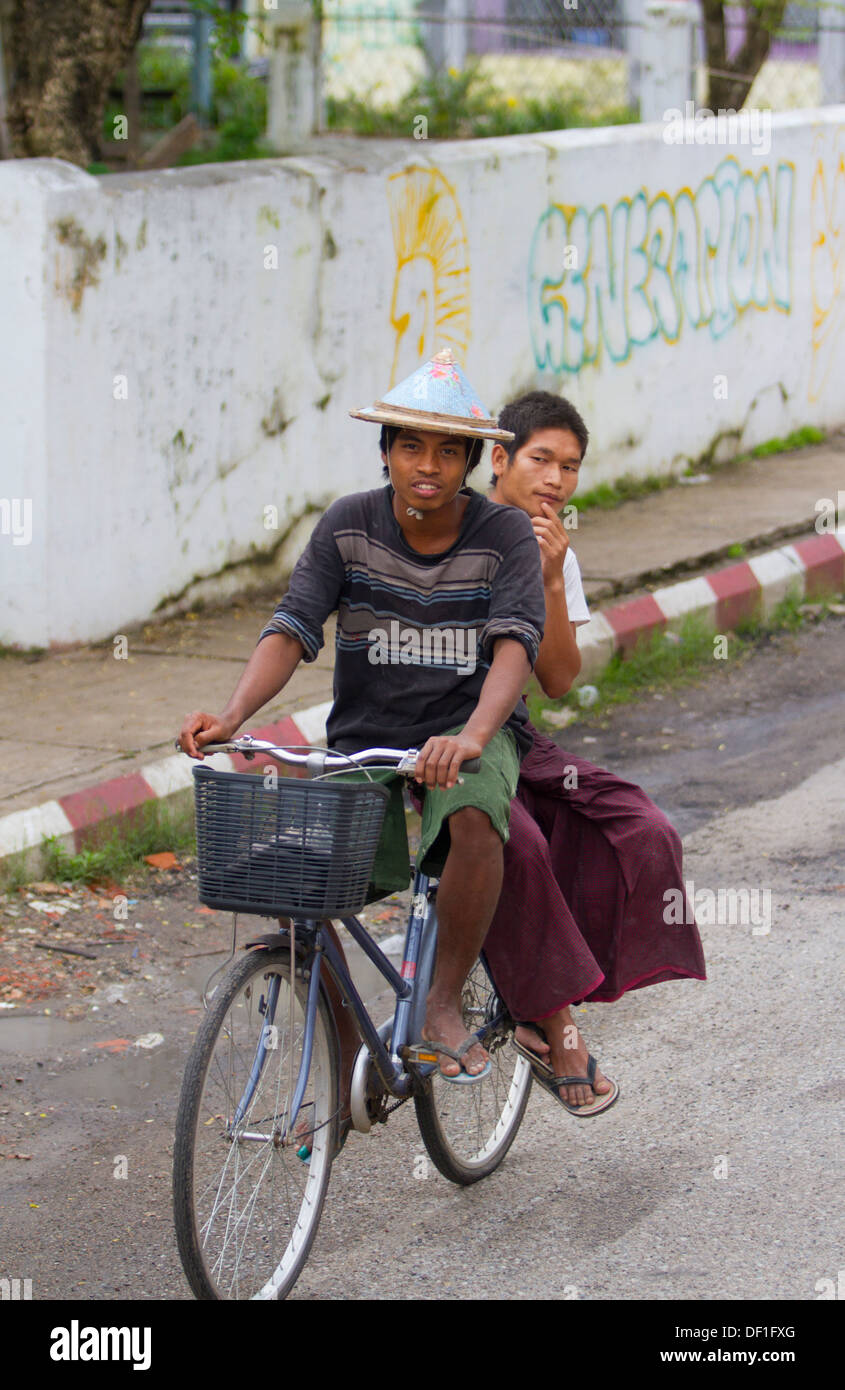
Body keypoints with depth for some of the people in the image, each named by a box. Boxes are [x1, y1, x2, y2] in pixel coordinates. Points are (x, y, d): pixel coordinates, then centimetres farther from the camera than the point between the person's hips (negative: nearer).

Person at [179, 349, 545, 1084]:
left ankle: (445, 1004, -16)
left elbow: (516, 644, -23)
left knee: (473, 820, -37)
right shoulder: (348, 526, -3)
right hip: (363, 742, 3)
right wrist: (232, 715, -30)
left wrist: (472, 736, -43)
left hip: (469, 731, -2)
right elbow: (291, 630, -11)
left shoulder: (505, 535, -9)